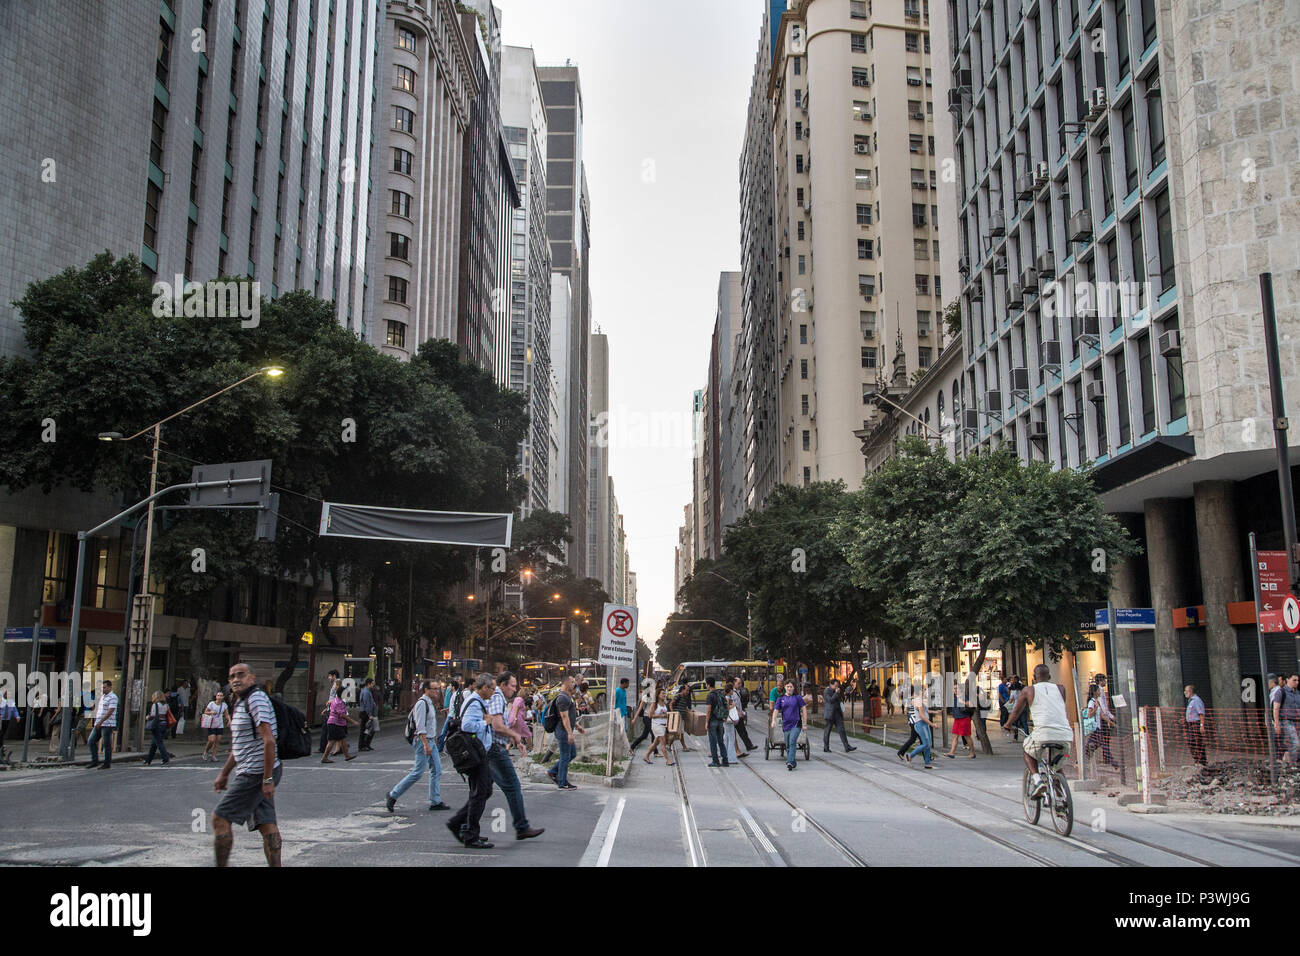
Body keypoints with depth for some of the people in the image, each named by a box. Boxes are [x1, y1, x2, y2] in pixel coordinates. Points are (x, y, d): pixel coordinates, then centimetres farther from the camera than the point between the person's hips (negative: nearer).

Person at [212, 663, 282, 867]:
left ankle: (222, 865, -1)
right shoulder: (240, 703, 19)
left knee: (220, 818, -5)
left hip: (255, 773, -9)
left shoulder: (256, 699, -13)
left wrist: (268, 779, -23)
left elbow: (268, 740, -21)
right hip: (252, 773, 9)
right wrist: (223, 774, 28)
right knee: (266, 823, 5)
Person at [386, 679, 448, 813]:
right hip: (423, 741, -10)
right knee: (418, 772, -7)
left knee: (437, 770, 7)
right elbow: (420, 727, -21)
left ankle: (435, 802, 11)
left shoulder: (429, 703, 14)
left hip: (430, 740, 10)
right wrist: (426, 745, -24)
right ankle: (392, 795, 4)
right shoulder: (422, 703, -16)